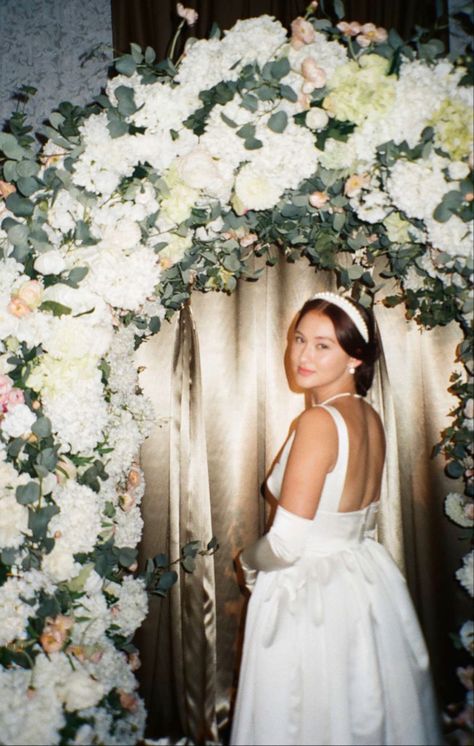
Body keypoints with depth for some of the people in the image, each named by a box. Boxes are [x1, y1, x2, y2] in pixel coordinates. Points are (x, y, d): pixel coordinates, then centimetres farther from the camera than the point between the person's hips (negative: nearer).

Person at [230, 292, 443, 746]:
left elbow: (285, 545, -24)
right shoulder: (370, 419, 0)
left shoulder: (318, 421, -25)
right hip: (369, 585, 8)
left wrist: (249, 562, -5)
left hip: (308, 597, -8)